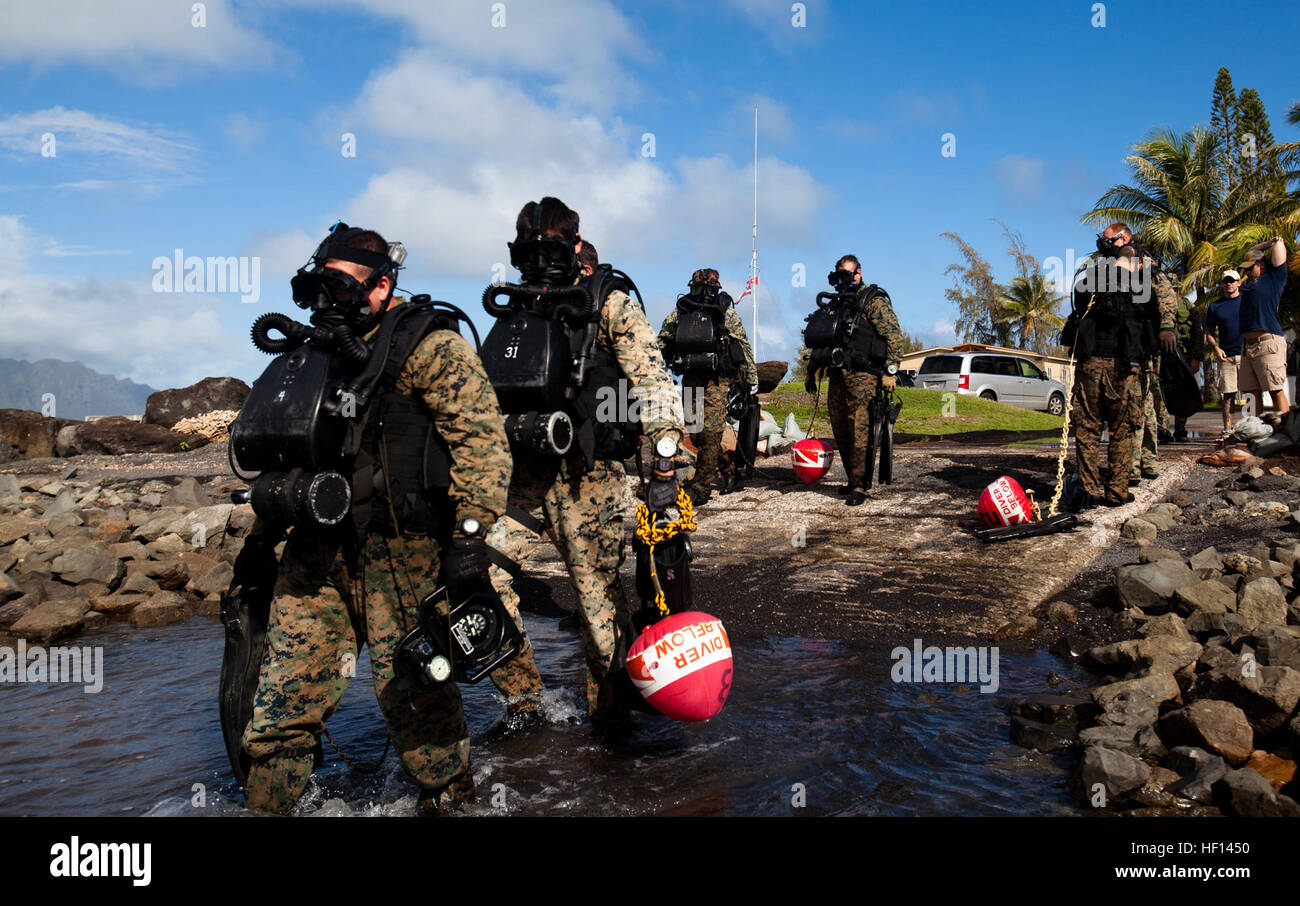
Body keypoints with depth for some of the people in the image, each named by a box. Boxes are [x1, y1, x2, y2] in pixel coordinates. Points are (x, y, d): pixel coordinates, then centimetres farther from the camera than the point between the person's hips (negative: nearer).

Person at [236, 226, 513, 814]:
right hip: (317, 552, 6)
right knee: (284, 696, 5)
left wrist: (470, 533, -20)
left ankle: (450, 798, 21)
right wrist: (259, 537, 24)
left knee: (411, 692, 0)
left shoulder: (430, 347, -4)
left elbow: (482, 439, -13)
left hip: (401, 550, -6)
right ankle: (262, 807, 20)